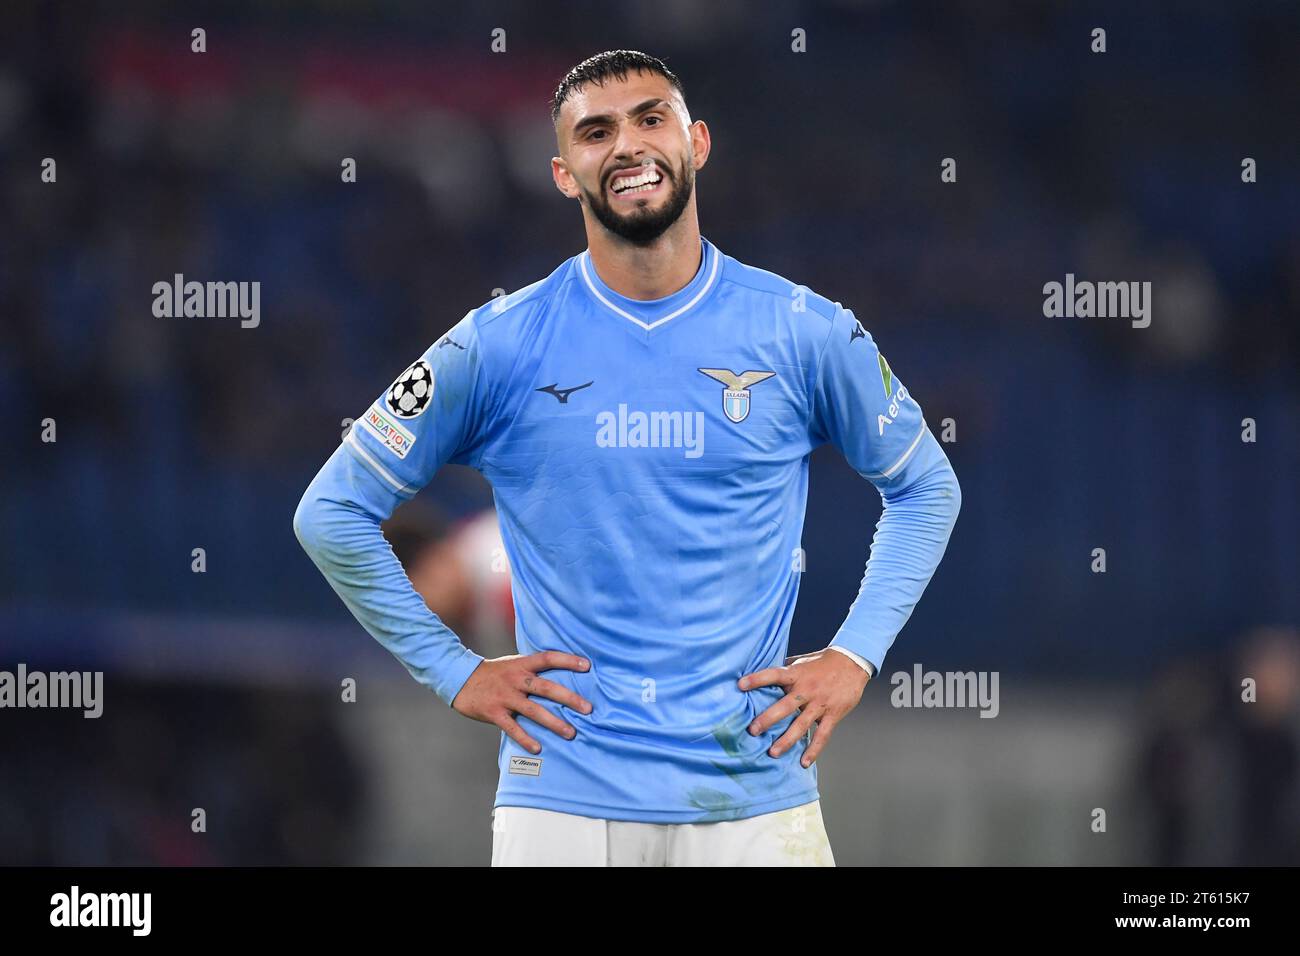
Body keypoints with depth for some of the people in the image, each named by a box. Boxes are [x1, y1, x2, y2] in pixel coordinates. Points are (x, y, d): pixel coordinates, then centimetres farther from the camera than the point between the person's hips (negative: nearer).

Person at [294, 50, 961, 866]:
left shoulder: (804, 333, 2)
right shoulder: (501, 345, -1)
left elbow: (926, 489, 16)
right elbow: (334, 513, 6)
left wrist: (855, 656, 4)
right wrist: (455, 672, 1)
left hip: (754, 793, 1)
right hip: (564, 792, 0)